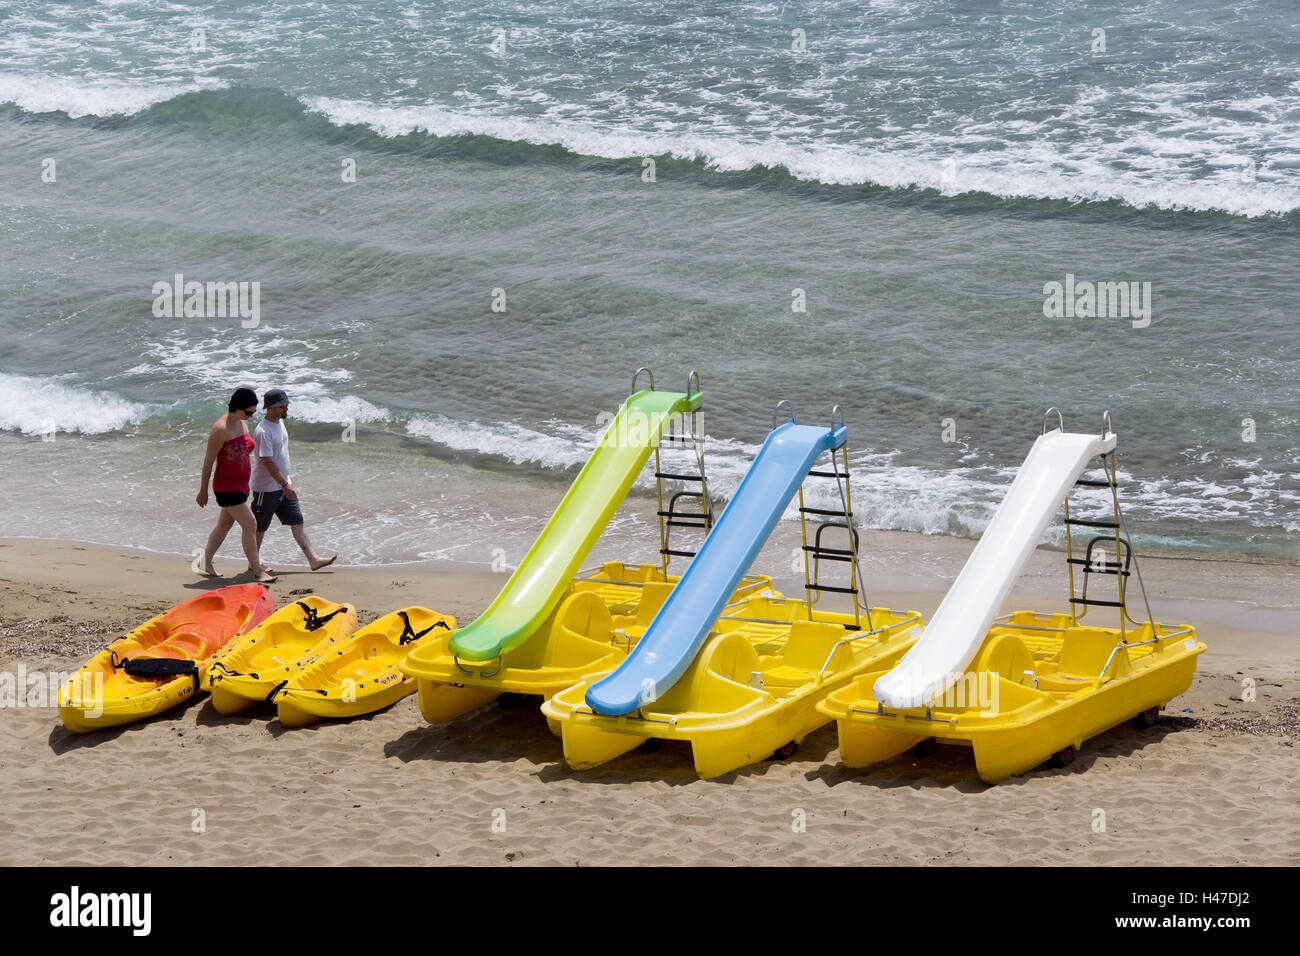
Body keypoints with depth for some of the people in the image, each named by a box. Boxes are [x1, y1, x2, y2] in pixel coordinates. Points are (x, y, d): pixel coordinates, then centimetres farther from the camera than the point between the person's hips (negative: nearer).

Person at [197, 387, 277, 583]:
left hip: (240, 484, 9)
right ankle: (258, 572, -8)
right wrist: (203, 490, -8)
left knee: (225, 524, 18)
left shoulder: (243, 423, 7)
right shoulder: (221, 429, -19)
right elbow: (209, 460, -13)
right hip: (226, 486, -9)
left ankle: (207, 563, 32)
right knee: (250, 524, -11)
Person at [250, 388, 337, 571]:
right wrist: (285, 485, -26)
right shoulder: (263, 431, -23)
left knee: (297, 521, 7)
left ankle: (313, 559, 8)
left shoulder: (280, 422, 7)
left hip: (282, 484, 9)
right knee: (259, 527, 5)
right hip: (266, 487, -9)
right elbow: (268, 462, -26)